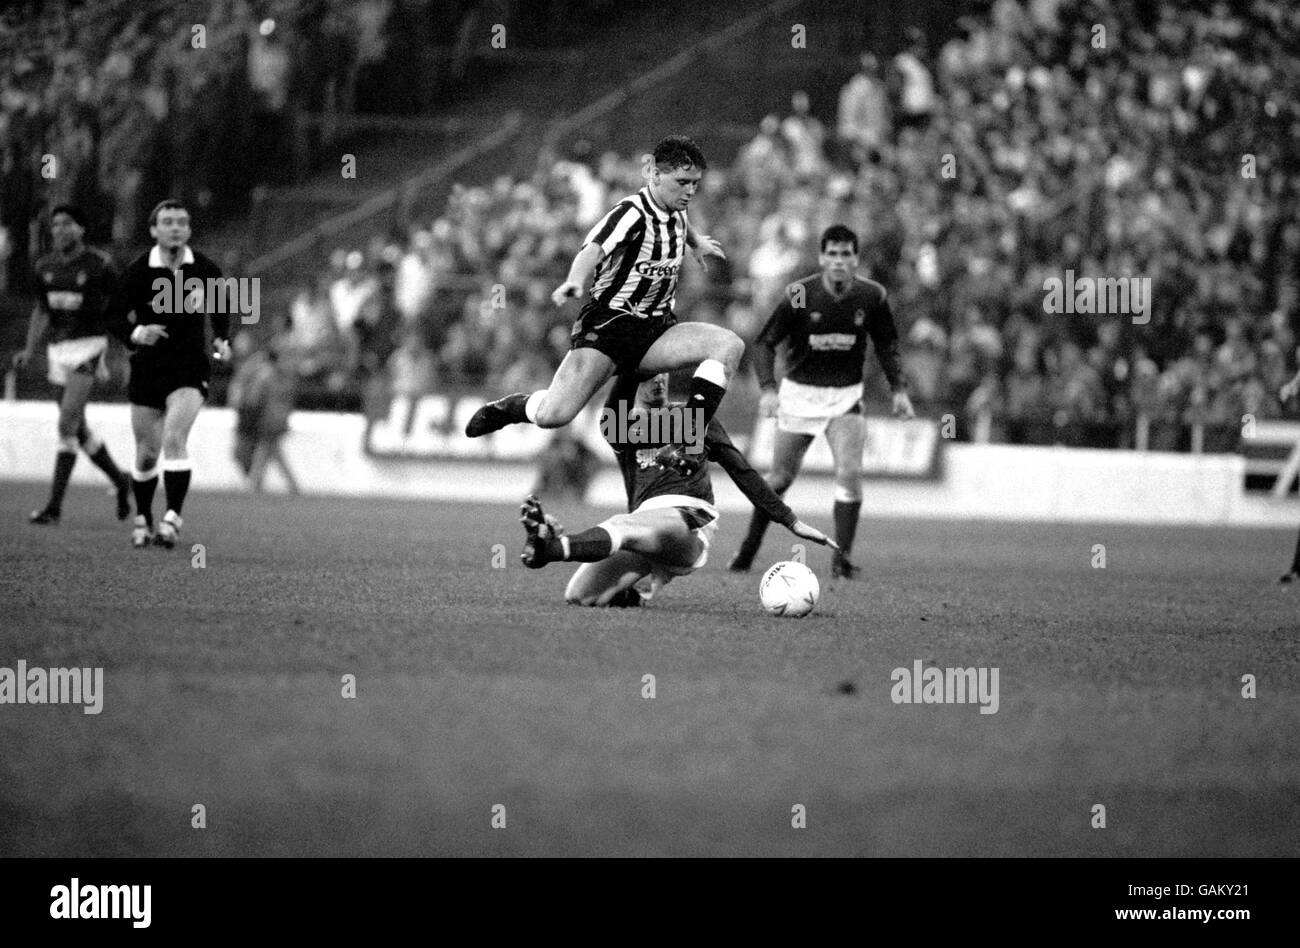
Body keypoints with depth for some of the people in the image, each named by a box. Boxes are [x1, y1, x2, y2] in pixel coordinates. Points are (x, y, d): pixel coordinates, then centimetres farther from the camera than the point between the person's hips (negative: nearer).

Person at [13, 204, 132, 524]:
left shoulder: (99, 264, -8)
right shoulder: (45, 267, 8)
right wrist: (29, 350, 4)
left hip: (88, 345, -7)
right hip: (58, 348, 7)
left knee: (68, 423, -15)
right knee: (78, 429, 11)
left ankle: (54, 504, -15)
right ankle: (120, 481, 31)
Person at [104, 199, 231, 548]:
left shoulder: (206, 270, -4)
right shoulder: (137, 271, -8)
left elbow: (220, 310, 14)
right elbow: (114, 317, -4)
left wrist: (222, 340, -4)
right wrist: (136, 333, -24)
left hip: (190, 368, -1)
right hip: (147, 370, 1)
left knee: (174, 439, -21)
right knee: (147, 453, 7)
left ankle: (172, 519, -23)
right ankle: (142, 519, 29)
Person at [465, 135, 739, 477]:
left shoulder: (676, 212, 8)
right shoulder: (631, 214, -17)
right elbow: (593, 250, -37)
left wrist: (695, 242, 54)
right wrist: (575, 281, -57)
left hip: (656, 330, 7)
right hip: (607, 324, -7)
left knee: (729, 344, -20)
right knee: (553, 415, -23)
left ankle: (682, 443, -26)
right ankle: (508, 408, 15)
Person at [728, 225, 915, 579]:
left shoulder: (871, 296, -7)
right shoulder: (799, 295, -14)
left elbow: (887, 345, 9)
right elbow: (765, 343, -8)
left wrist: (899, 389, 0)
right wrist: (768, 387, -21)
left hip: (846, 396, 1)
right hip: (799, 393, -1)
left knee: (850, 475, -15)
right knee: (780, 477, 5)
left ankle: (842, 557, -6)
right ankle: (748, 548, 23)